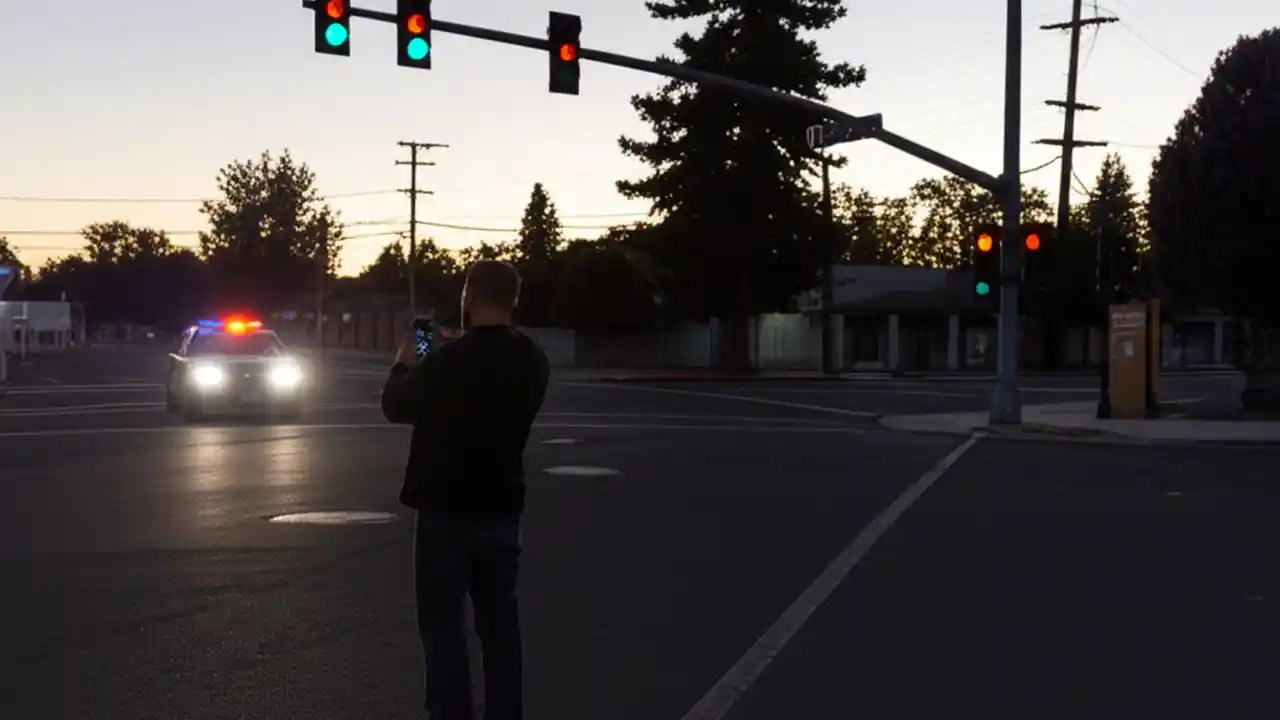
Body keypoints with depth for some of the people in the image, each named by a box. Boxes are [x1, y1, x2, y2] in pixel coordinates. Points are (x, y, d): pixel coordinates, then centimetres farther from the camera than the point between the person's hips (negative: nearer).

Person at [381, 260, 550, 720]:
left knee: (443, 624, 0)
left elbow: (396, 407, -2)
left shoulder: (448, 360, -18)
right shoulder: (532, 362, 0)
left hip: (448, 510, -6)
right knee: (500, 621, 13)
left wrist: (404, 366, 16)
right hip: (502, 507, 6)